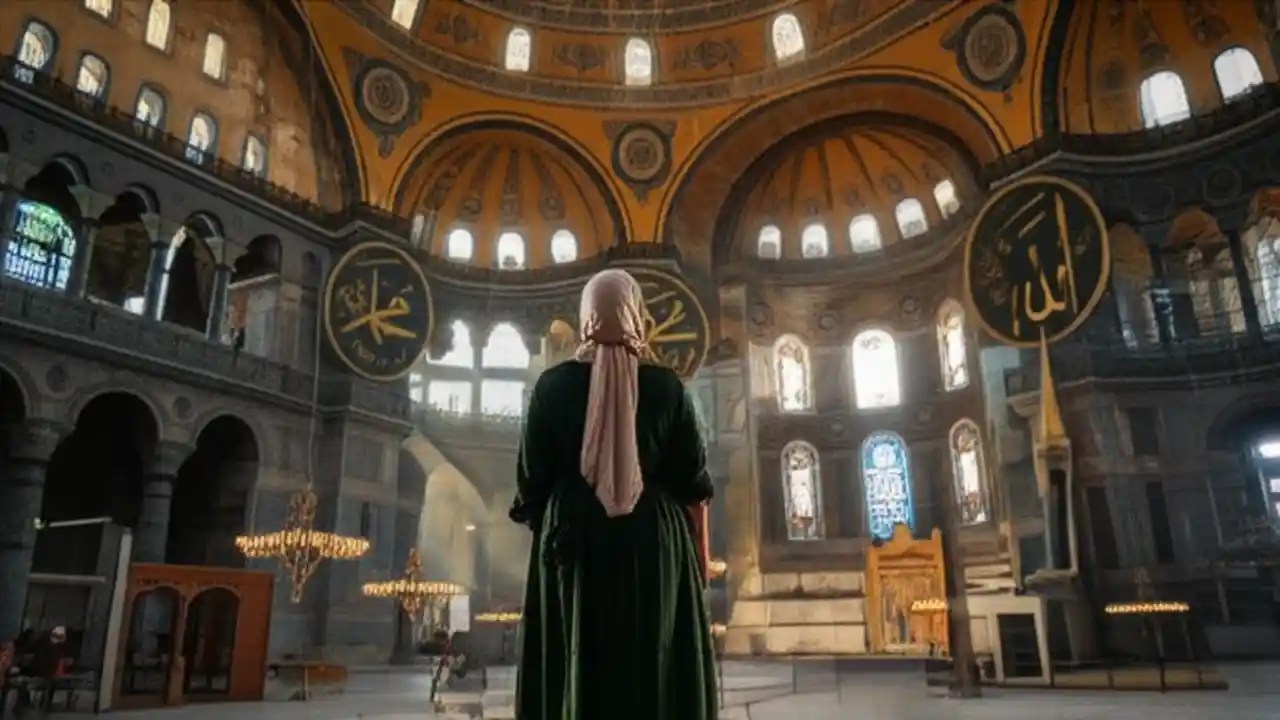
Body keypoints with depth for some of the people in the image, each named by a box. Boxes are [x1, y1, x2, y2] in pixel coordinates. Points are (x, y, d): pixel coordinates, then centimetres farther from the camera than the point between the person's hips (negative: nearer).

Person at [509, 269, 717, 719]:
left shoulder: (554, 384, -2)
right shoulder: (666, 386, -2)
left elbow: (531, 480, 1)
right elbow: (694, 480, 0)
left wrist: (547, 528, 16)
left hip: (574, 543, 0)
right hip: (654, 543, 0)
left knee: (571, 672, 7)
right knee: (654, 670, 8)